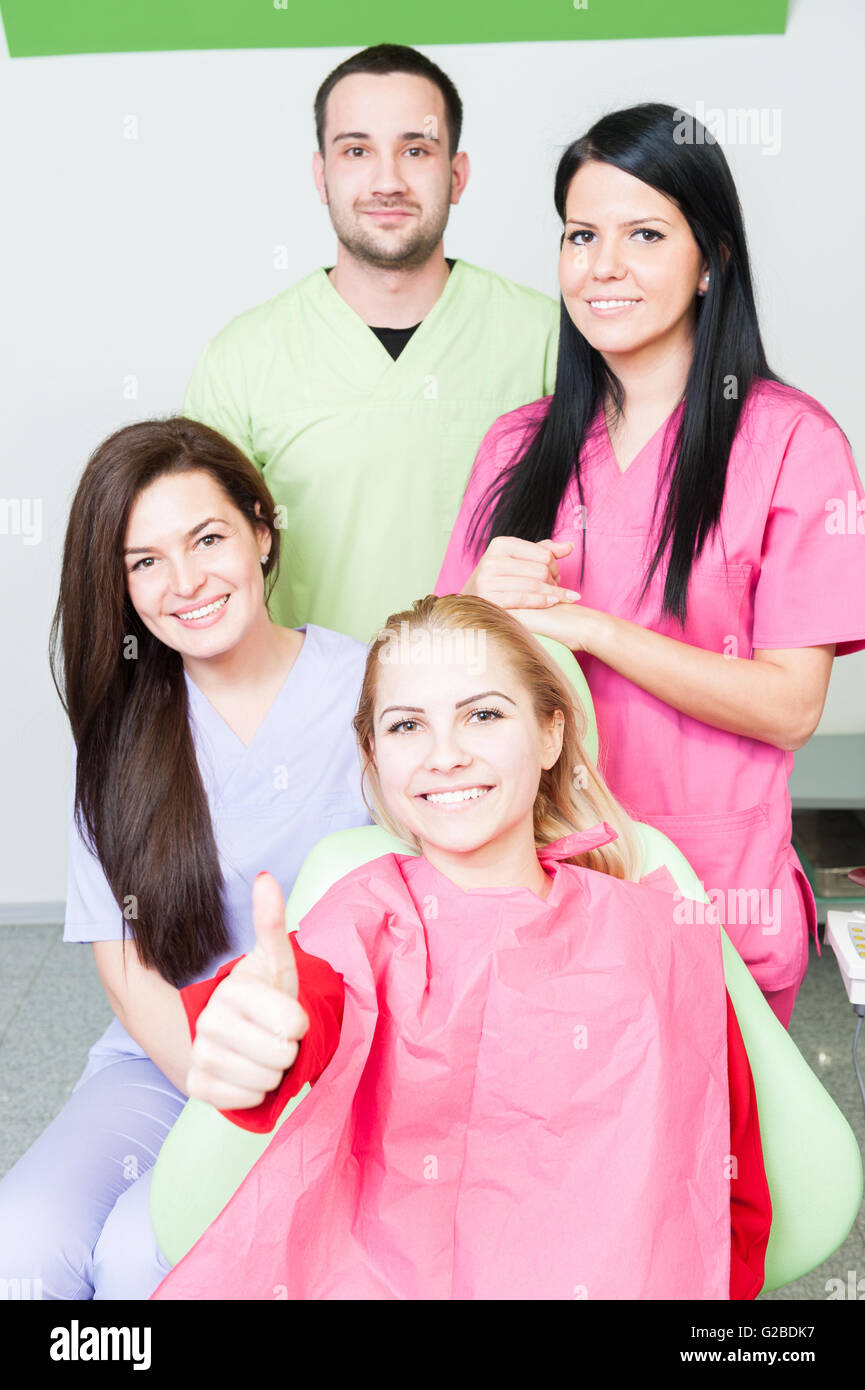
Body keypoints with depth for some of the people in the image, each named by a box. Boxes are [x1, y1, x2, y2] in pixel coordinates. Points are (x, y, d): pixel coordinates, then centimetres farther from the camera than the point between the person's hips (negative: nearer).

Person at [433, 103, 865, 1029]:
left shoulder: (789, 439, -7)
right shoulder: (517, 445, 5)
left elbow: (790, 705, -13)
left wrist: (584, 623, -18)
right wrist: (485, 607, -14)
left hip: (718, 902, -3)